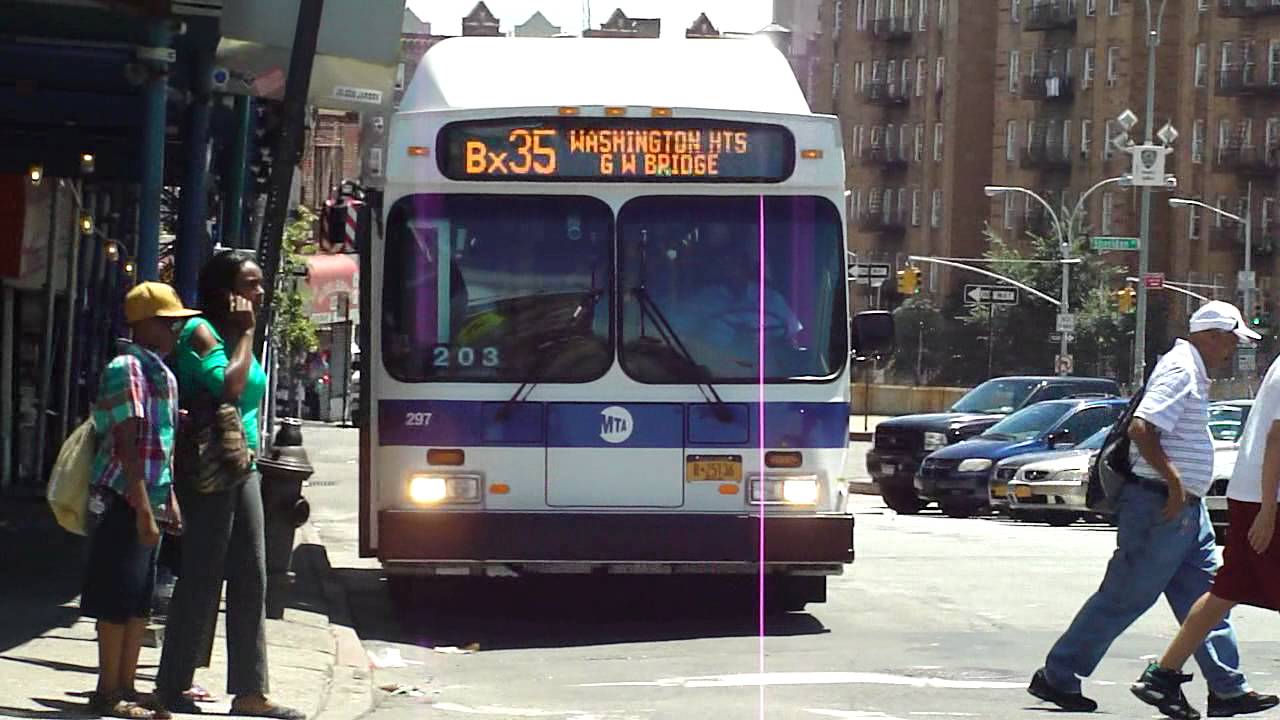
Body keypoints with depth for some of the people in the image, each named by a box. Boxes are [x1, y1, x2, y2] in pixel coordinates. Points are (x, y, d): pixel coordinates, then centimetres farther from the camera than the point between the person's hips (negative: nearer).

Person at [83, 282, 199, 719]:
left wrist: (169, 501, 18)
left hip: (149, 502, 9)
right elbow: (127, 446, -20)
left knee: (140, 600, 12)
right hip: (123, 503, -9)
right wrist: (144, 510, -23)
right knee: (119, 599, -4)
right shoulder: (127, 369, -14)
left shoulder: (162, 373, 14)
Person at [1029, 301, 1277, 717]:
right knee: (1124, 598, -4)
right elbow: (1141, 429, -27)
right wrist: (1173, 480, -25)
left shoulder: (1190, 371, 17)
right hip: (1162, 507, -11)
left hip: (1185, 508, 11)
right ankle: (1058, 678, 4)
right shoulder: (1180, 371, -16)